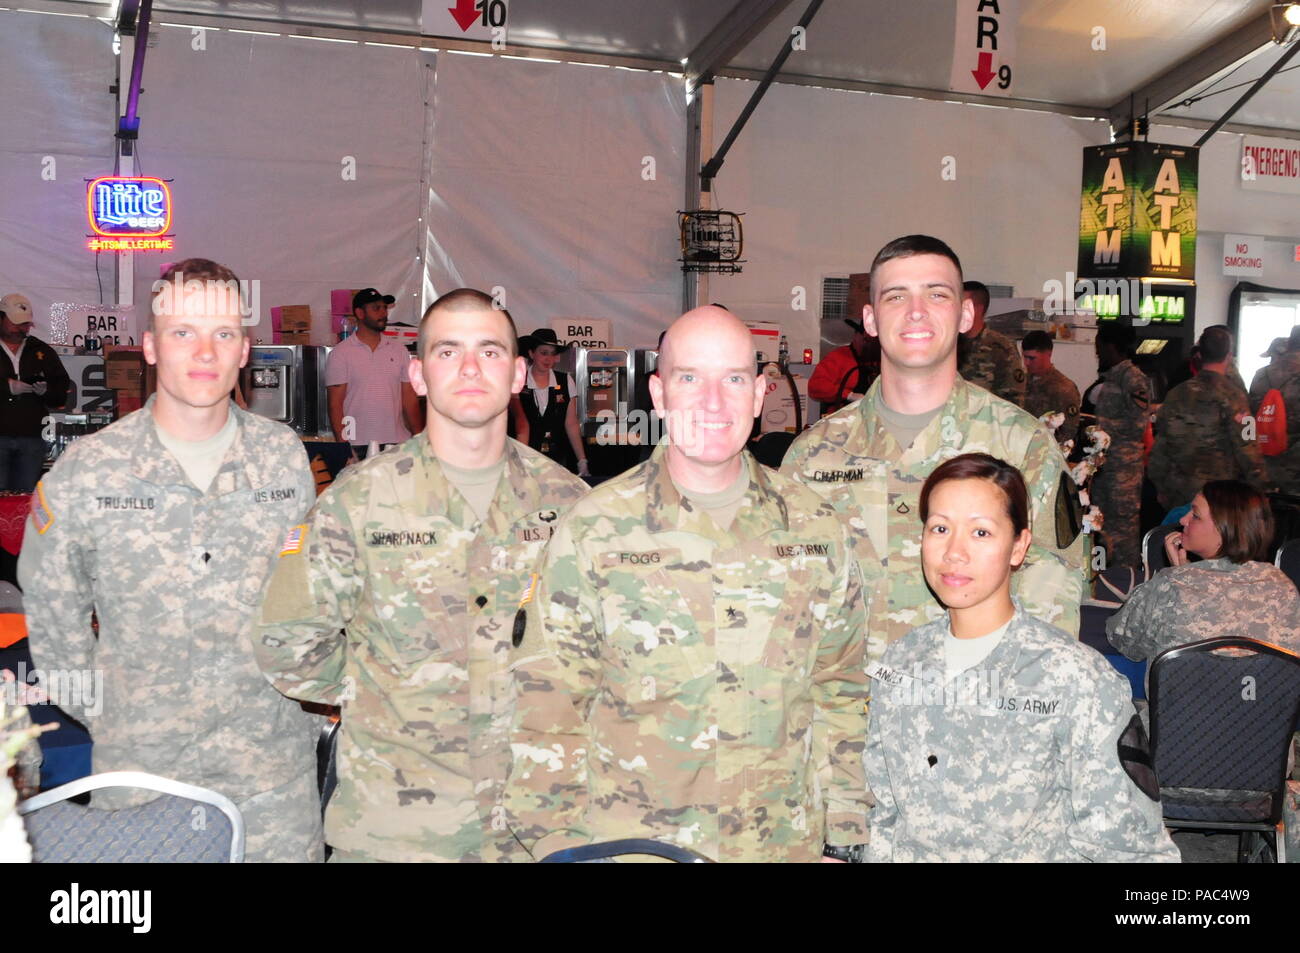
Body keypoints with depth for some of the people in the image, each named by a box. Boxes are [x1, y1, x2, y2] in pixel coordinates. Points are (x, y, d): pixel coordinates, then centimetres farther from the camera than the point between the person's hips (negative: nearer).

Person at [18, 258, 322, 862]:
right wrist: (103, 713, 4)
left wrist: (304, 696, 7)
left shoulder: (286, 456, -2)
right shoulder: (85, 470, -6)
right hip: (139, 765, -1)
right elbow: (52, 616, 6)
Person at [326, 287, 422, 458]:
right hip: (357, 445, -3)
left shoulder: (399, 351, 12)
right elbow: (335, 404, -2)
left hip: (398, 443, 3)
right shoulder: (341, 353, 2)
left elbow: (410, 399, 11)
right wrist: (342, 445, -10)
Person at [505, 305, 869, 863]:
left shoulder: (815, 529, 0)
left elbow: (838, 691, 7)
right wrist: (558, 845, -9)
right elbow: (548, 707, -6)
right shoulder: (594, 529, -8)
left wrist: (846, 837, 5)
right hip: (626, 843, -2)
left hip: (787, 841, 3)